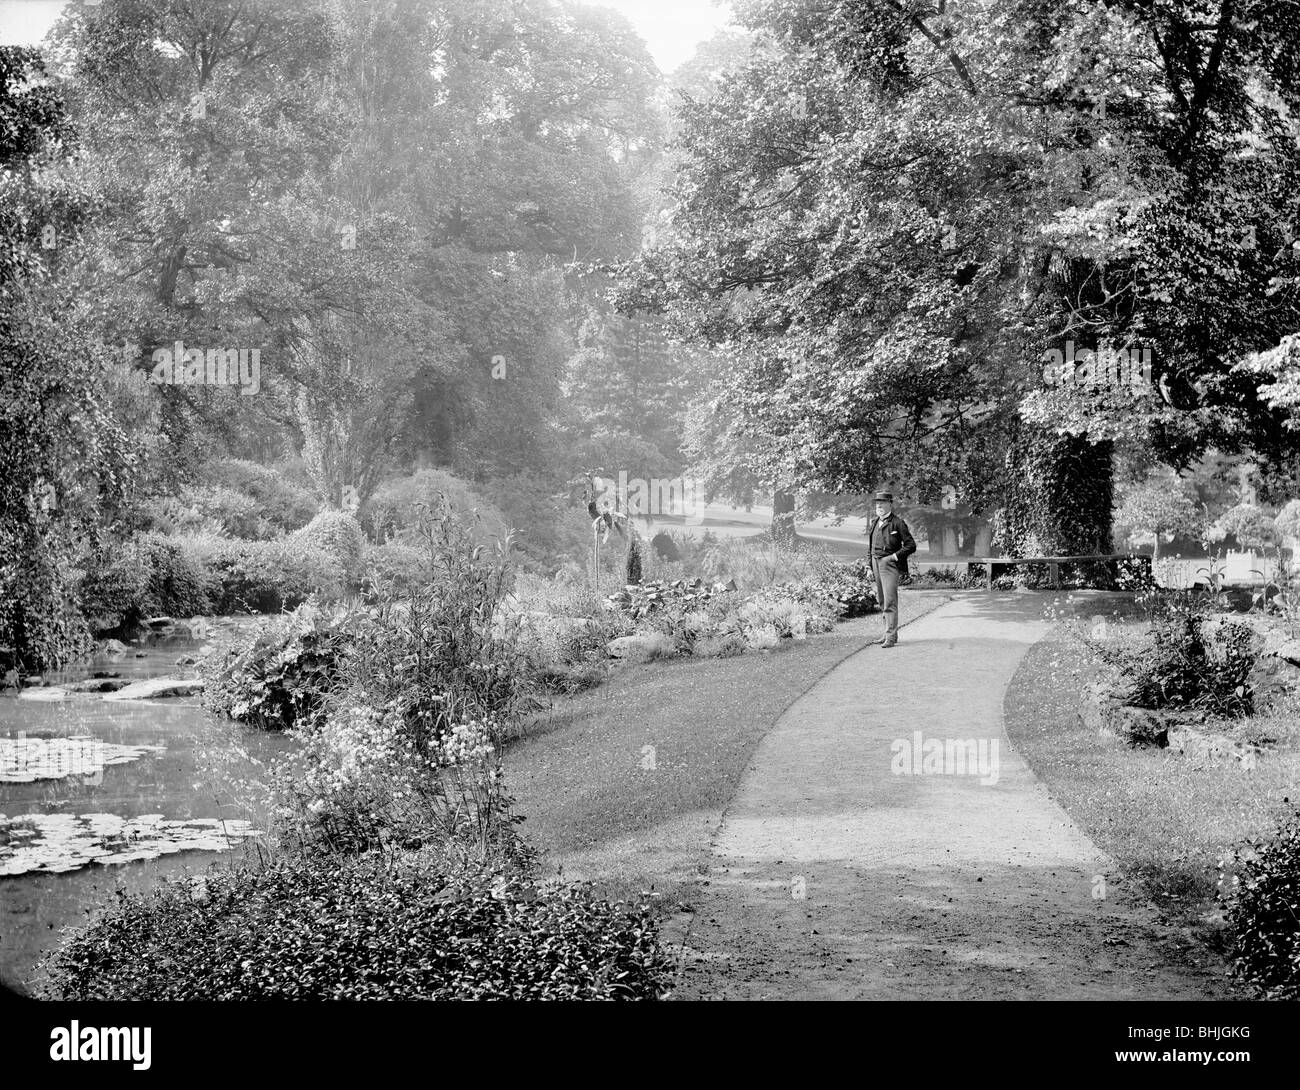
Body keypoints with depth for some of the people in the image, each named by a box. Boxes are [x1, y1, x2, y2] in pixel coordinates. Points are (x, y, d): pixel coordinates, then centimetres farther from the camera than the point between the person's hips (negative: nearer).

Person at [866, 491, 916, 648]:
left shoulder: (897, 523, -8)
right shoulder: (874, 522, 14)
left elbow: (911, 546, -7)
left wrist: (896, 556, -14)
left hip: (890, 564, -8)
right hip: (876, 563, 8)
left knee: (890, 601, -11)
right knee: (881, 600, 14)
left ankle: (891, 637, -11)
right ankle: (889, 631, 25)